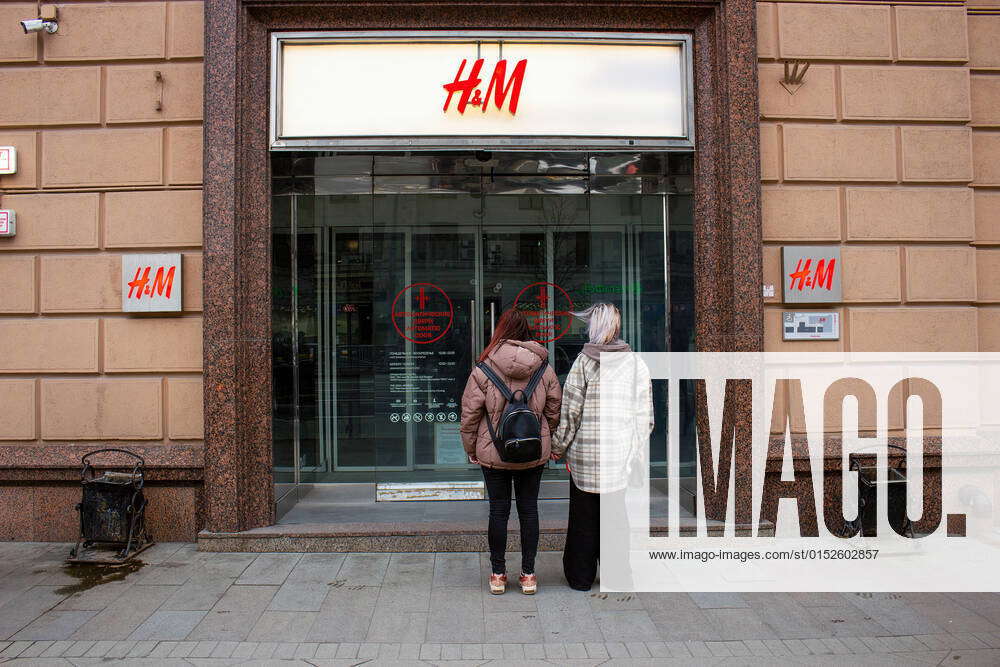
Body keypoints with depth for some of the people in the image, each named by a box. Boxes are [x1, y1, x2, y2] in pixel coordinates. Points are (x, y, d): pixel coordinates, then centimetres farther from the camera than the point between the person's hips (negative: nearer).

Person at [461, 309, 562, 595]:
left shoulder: (483, 370, -11)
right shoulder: (544, 369, -2)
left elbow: (470, 413, -7)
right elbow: (554, 410, 5)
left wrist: (470, 448, 6)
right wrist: (547, 442, 18)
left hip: (494, 452, -2)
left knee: (498, 510, 9)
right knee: (529, 509, 11)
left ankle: (498, 574, 18)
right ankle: (528, 575, 19)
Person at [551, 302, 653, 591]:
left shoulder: (584, 361, -7)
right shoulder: (636, 363, 2)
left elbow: (570, 410, -6)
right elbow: (645, 415, 5)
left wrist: (558, 445, 5)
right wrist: (638, 452, 15)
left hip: (586, 451, -2)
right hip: (621, 454, 2)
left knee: (584, 516, 9)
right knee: (616, 514, 12)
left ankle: (581, 576, 19)